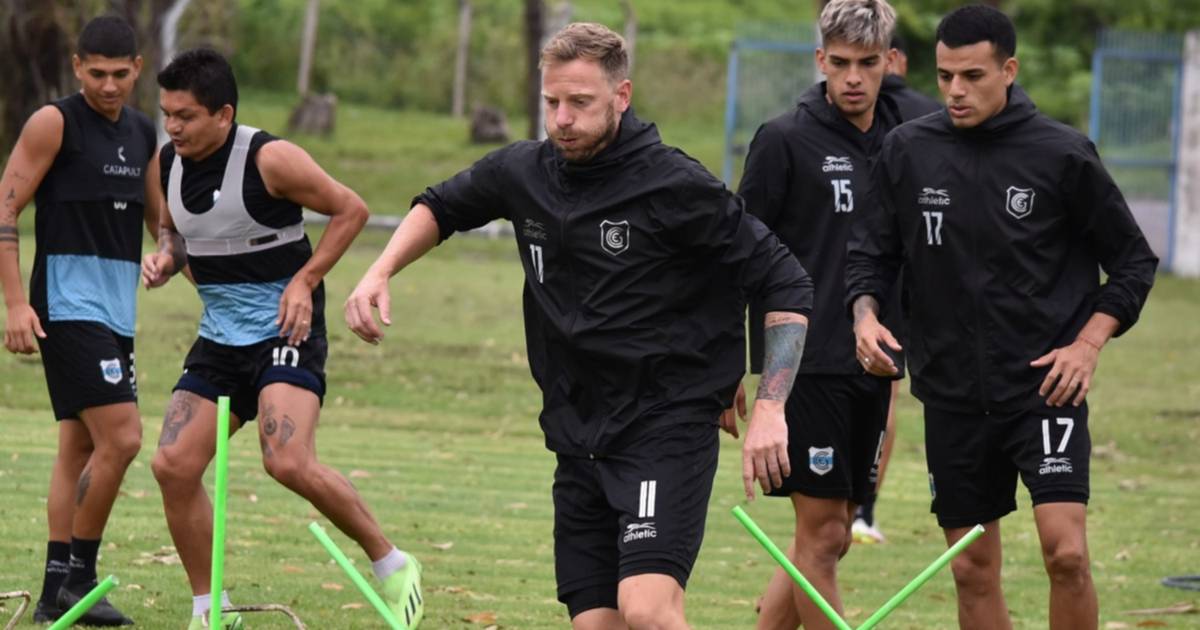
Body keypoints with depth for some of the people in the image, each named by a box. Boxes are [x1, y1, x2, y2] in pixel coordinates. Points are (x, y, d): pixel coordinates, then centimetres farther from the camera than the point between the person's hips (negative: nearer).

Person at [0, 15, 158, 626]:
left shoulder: (141, 133, 13)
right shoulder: (54, 123, -8)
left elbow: (158, 220, 24)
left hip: (117, 311, 8)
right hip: (69, 305, -8)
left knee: (80, 447, 9)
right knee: (120, 437, -15)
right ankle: (77, 576, -6)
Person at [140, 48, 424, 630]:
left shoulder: (269, 159, -17)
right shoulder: (169, 163, 3)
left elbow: (351, 210, -8)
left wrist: (304, 281, -15)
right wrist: (165, 257, -1)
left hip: (284, 332, -7)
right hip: (220, 337, 7)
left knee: (289, 463, -25)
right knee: (173, 466, -5)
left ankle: (392, 566, -5)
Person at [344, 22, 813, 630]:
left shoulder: (675, 186, -12)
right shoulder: (522, 172, 4)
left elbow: (787, 285, -9)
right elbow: (440, 207, 27)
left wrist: (769, 409, -17)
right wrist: (378, 273, 10)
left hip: (667, 428, -6)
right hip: (578, 436, 6)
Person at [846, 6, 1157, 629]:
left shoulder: (1062, 154, -6)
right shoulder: (907, 151, 1)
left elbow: (1133, 261, 3)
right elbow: (872, 249, 12)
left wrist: (1088, 342, -8)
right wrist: (864, 313, -8)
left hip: (1045, 387, -3)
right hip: (952, 392, 3)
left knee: (1065, 552, -17)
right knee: (973, 571, 6)